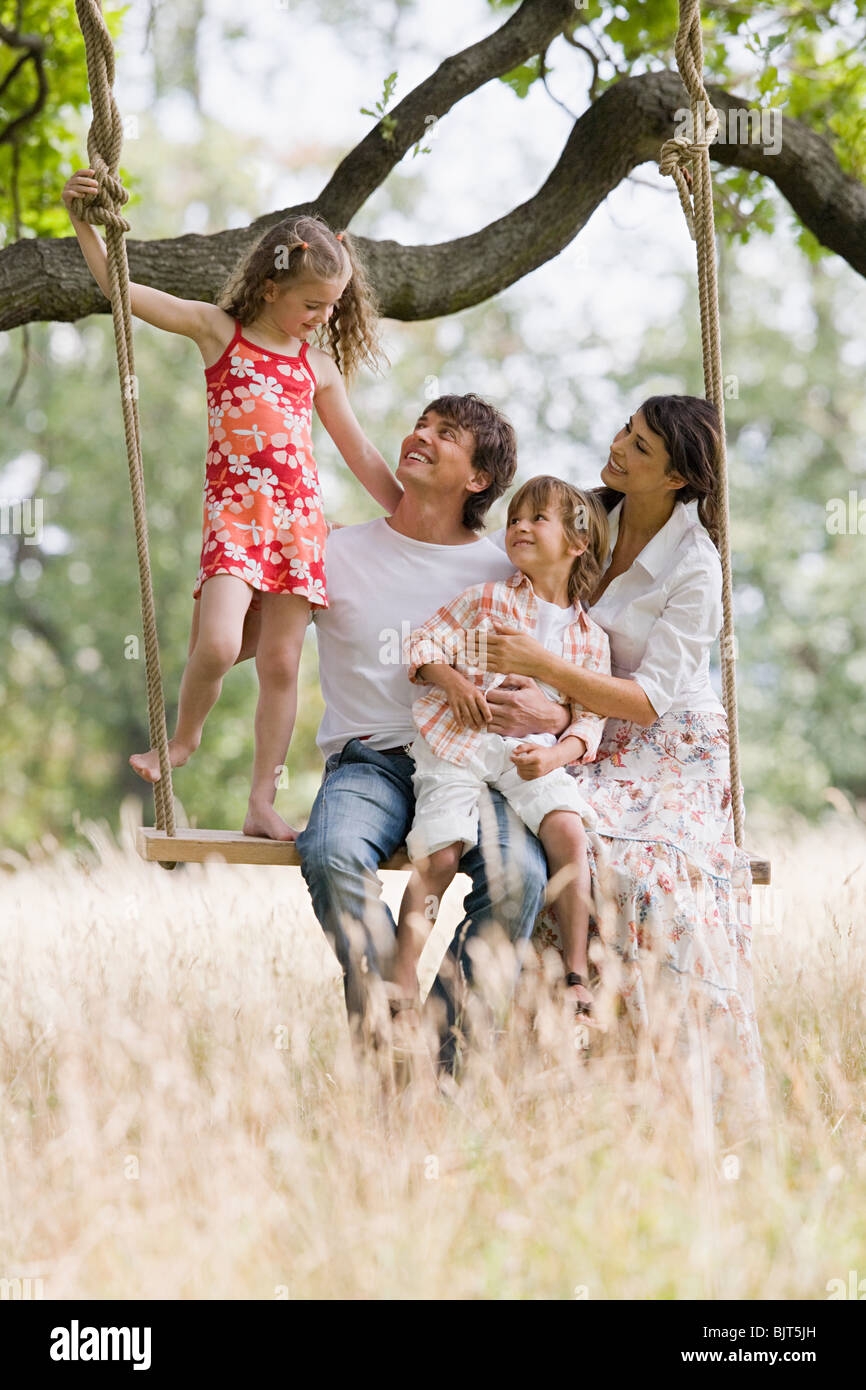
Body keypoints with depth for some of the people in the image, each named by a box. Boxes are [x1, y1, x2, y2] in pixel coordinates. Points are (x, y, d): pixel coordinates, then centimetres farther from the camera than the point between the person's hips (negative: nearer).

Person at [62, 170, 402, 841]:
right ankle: (185, 736, 9)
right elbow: (121, 286, -1)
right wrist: (83, 219, -13)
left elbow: (359, 452, 22)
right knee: (218, 643, -22)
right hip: (233, 509, -3)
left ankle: (262, 804, 9)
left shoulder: (318, 366, 14)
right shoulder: (218, 330, 5)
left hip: (299, 515, 3)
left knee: (280, 661, 2)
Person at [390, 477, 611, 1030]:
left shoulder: (590, 637, 11)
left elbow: (589, 720, 7)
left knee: (568, 829, -25)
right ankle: (403, 988, -6)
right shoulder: (487, 600, 9)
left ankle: (577, 977, -17)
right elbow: (424, 643, 5)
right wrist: (451, 681, -15)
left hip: (532, 751, 1)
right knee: (439, 853, -17)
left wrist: (556, 754, -13)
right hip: (458, 743, -1)